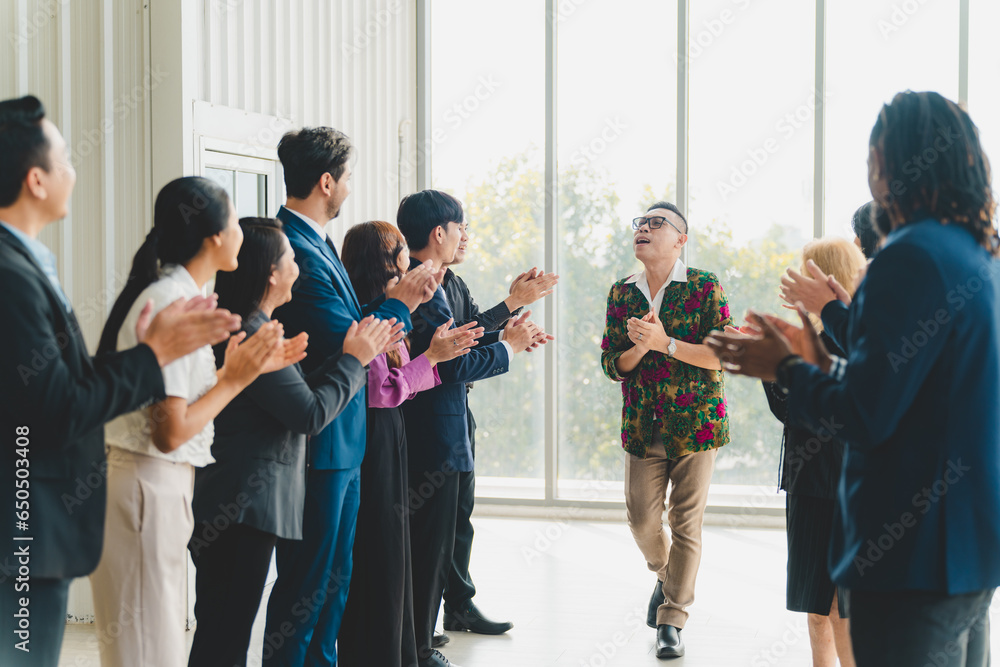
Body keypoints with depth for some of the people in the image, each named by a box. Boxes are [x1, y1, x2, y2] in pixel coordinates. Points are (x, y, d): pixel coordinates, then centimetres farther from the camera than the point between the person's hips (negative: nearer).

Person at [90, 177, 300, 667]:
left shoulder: (174, 293, 13)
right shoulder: (173, 302, -18)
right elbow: (170, 432, -21)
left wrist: (247, 368, 14)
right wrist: (234, 379, -10)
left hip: (163, 486, 10)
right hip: (148, 492, -10)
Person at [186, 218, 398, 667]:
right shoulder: (252, 338, -18)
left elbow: (294, 393, 20)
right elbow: (311, 413, -16)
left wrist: (359, 355, 21)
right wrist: (353, 360, -2)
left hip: (225, 507, 10)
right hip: (243, 508, -10)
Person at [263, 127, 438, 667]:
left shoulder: (314, 243, 12)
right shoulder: (295, 250, -21)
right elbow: (347, 345, -23)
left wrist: (398, 299, 3)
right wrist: (399, 303, -9)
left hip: (341, 443, 11)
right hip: (317, 445, -11)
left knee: (333, 578, 19)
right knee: (305, 583, 0)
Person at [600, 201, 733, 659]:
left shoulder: (705, 287, -4)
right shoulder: (622, 293, 8)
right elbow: (611, 364, 7)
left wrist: (665, 343, -19)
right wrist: (638, 348, -14)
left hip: (696, 423, -3)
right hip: (642, 427, 3)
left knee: (686, 523, -1)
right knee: (641, 519, 4)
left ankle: (672, 620, 11)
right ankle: (666, 577, 37)